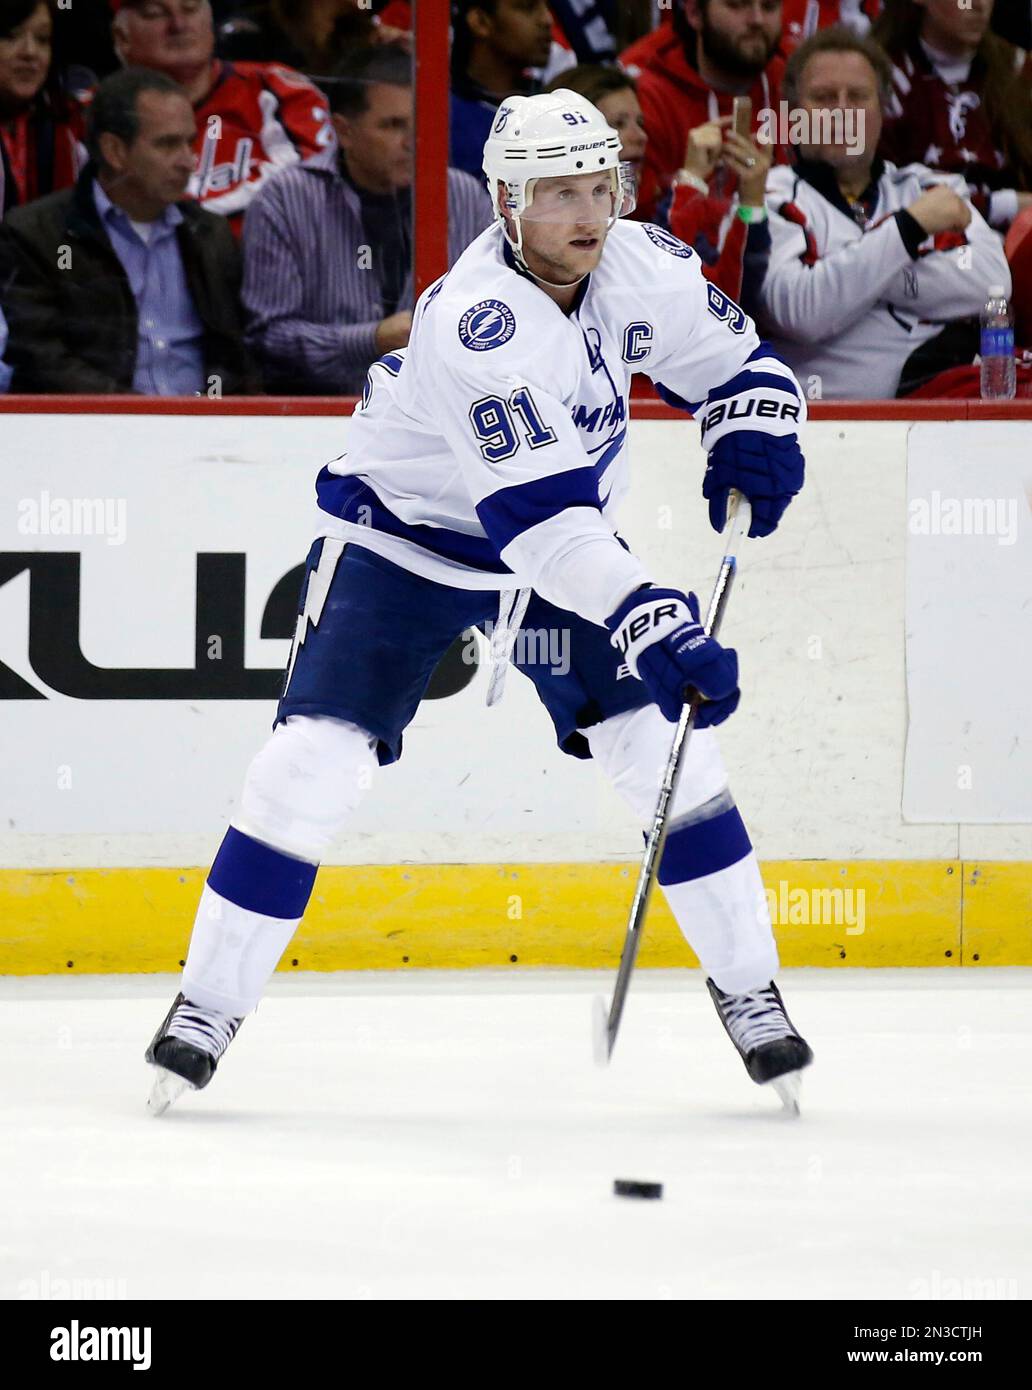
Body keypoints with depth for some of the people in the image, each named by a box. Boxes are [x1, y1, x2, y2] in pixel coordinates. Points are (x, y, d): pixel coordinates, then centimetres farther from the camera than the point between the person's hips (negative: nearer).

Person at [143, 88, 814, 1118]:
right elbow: (537, 520, -40)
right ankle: (210, 1002, -1)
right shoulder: (475, 322, -34)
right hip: (403, 530, -5)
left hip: (566, 528, 5)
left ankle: (746, 987, 9)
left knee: (666, 742, -5)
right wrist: (656, 629, -46)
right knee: (314, 760, -14)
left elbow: (735, 362, 6)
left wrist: (753, 437, -17)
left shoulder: (642, 266, -14)